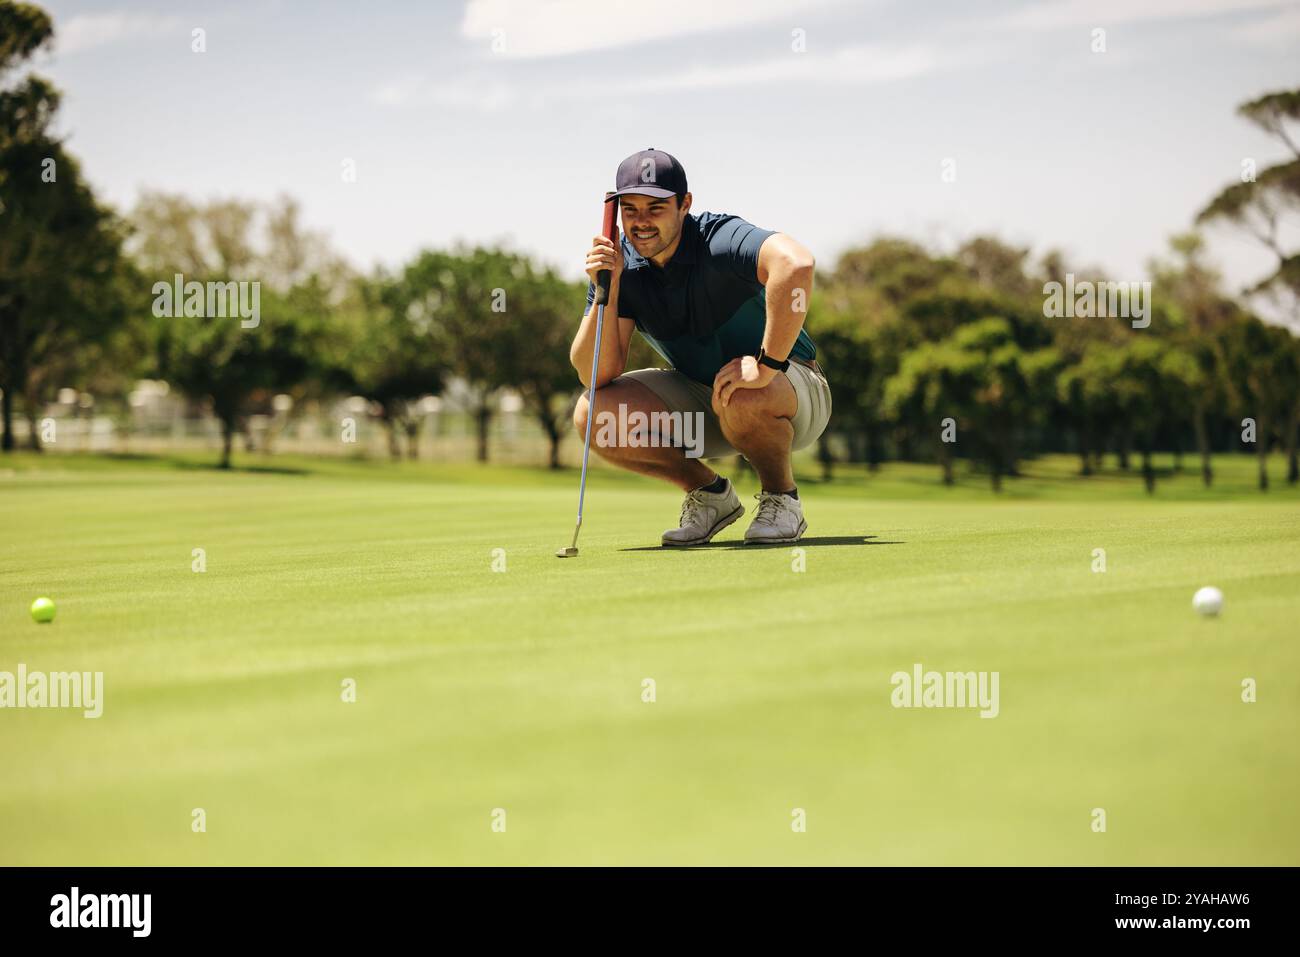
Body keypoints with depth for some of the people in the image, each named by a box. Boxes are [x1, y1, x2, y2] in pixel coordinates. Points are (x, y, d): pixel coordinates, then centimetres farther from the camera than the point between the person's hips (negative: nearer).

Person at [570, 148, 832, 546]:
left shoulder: (719, 238, -26)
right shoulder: (621, 263, -9)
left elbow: (796, 263, -48)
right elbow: (598, 375, -15)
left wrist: (767, 364, -47)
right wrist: (606, 290, -27)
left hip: (793, 388, -5)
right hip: (699, 399, 6)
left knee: (741, 399, -40)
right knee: (592, 414, -15)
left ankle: (781, 499, -8)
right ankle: (710, 494, 5)